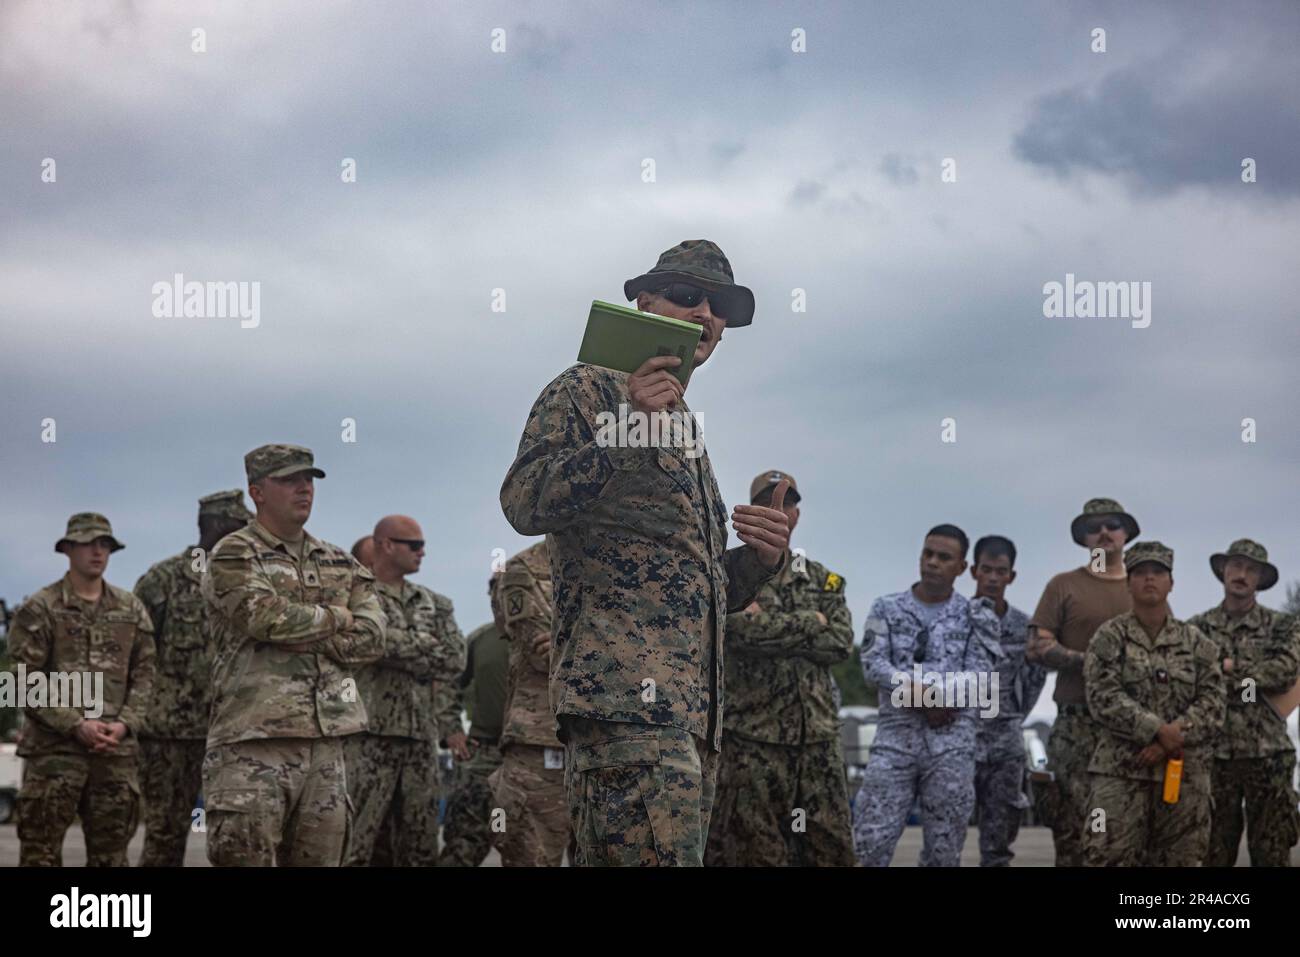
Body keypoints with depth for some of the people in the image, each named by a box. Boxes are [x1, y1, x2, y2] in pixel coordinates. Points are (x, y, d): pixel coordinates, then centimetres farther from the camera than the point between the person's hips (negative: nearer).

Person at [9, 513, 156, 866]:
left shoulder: (131, 610, 13)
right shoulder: (39, 609, 0)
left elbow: (144, 675, 10)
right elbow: (27, 683, -5)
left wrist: (124, 724, -6)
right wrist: (75, 725, -14)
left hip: (117, 750, 4)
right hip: (54, 748, -4)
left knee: (111, 854, 7)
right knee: (41, 852, -4)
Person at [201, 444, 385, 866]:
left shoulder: (341, 564, 19)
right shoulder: (233, 556, 0)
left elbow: (371, 637, 7)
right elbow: (265, 614, -18)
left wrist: (307, 637, -9)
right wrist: (335, 617, -2)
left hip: (326, 744, 6)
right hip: (254, 741, -6)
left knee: (318, 859, 7)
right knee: (245, 857, -10)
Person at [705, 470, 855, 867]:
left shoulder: (824, 580, 16)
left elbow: (841, 643, 1)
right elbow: (742, 627, -16)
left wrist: (774, 629, -8)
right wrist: (809, 623, -7)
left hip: (819, 737, 4)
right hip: (751, 739, -4)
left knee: (830, 847, 3)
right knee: (754, 850, -4)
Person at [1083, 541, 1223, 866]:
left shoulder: (1196, 643, 11)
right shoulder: (1109, 638, 3)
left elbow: (1212, 704, 2)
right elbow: (1104, 698, -9)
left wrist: (1175, 737, -14)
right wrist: (1158, 730, -17)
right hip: (1120, 771, -3)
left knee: (1179, 860, 5)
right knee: (1108, 858, -10)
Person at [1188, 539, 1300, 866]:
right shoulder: (1197, 628, 9)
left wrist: (1231, 668, -12)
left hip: (1267, 753, 0)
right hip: (1213, 753, 1)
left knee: (1272, 852, 1)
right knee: (1212, 852, 4)